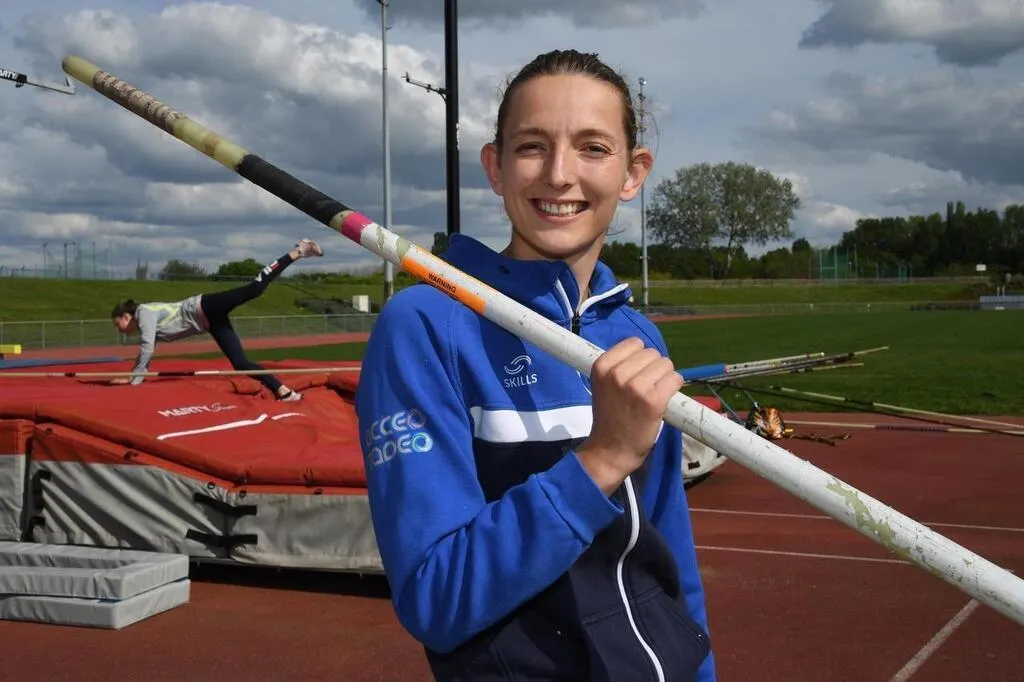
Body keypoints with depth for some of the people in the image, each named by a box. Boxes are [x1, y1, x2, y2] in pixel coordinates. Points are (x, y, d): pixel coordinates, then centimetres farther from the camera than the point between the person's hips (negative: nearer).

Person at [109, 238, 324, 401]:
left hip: (205, 308, -8)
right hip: (209, 323, 8)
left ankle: (297, 252, -20)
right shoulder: (146, 327, 20)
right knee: (240, 363, -6)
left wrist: (134, 378, -6)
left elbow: (147, 348, -14)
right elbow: (146, 353, 26)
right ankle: (283, 391, -13)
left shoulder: (144, 312, -6)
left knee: (254, 289, -23)